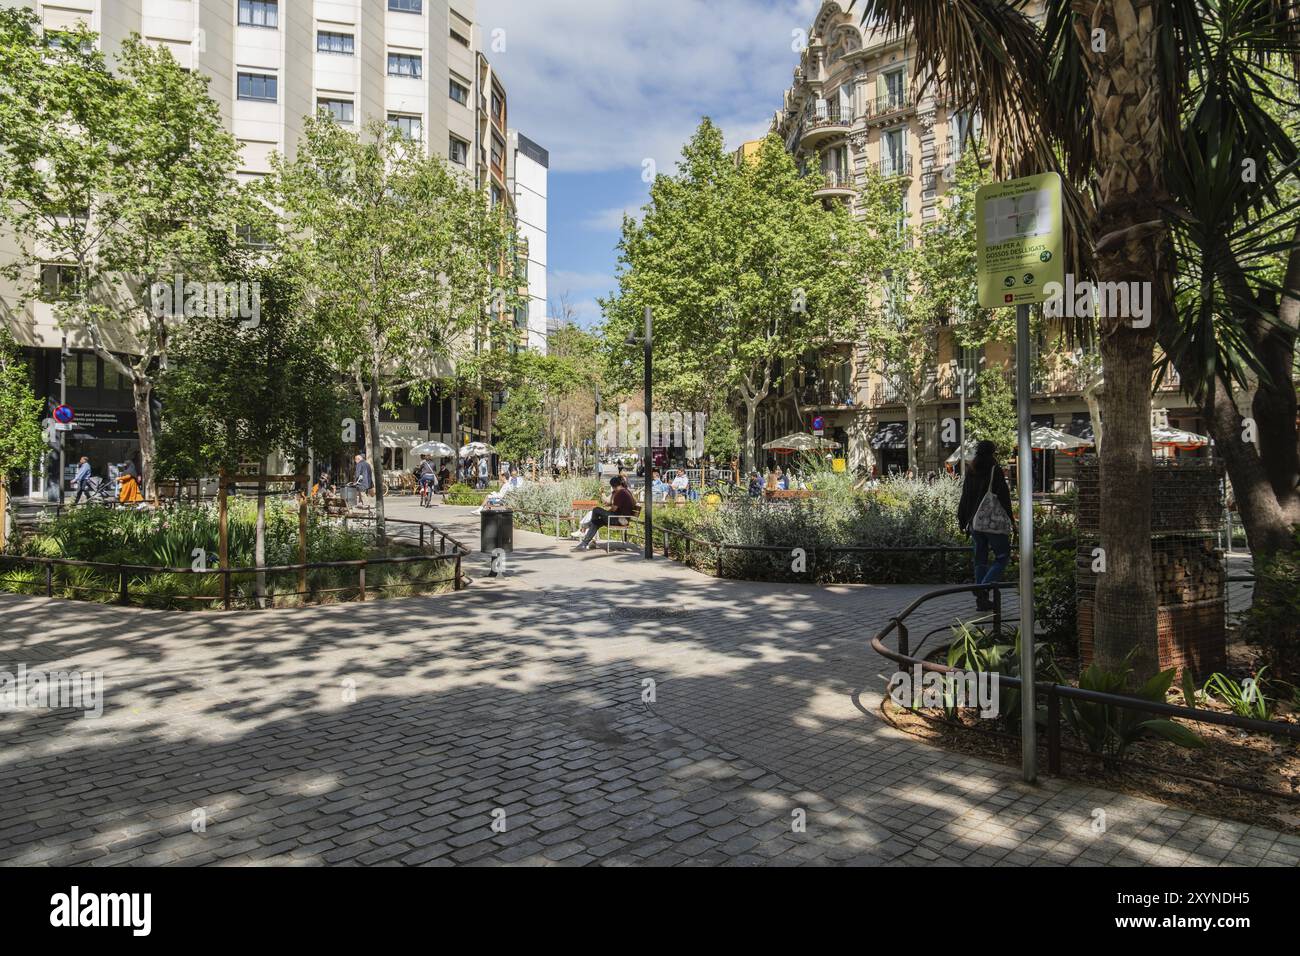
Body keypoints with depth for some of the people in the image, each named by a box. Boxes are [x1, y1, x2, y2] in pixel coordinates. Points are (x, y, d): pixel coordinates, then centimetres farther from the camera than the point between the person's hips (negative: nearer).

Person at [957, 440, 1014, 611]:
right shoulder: (995, 470, -8)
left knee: (980, 559, 12)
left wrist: (962, 521, 18)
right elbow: (1003, 496, -10)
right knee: (1002, 556, 3)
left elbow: (964, 499, 12)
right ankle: (984, 588, -13)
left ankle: (981, 599, 13)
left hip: (975, 522, 6)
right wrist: (1010, 519, -3)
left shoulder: (970, 472, 9)